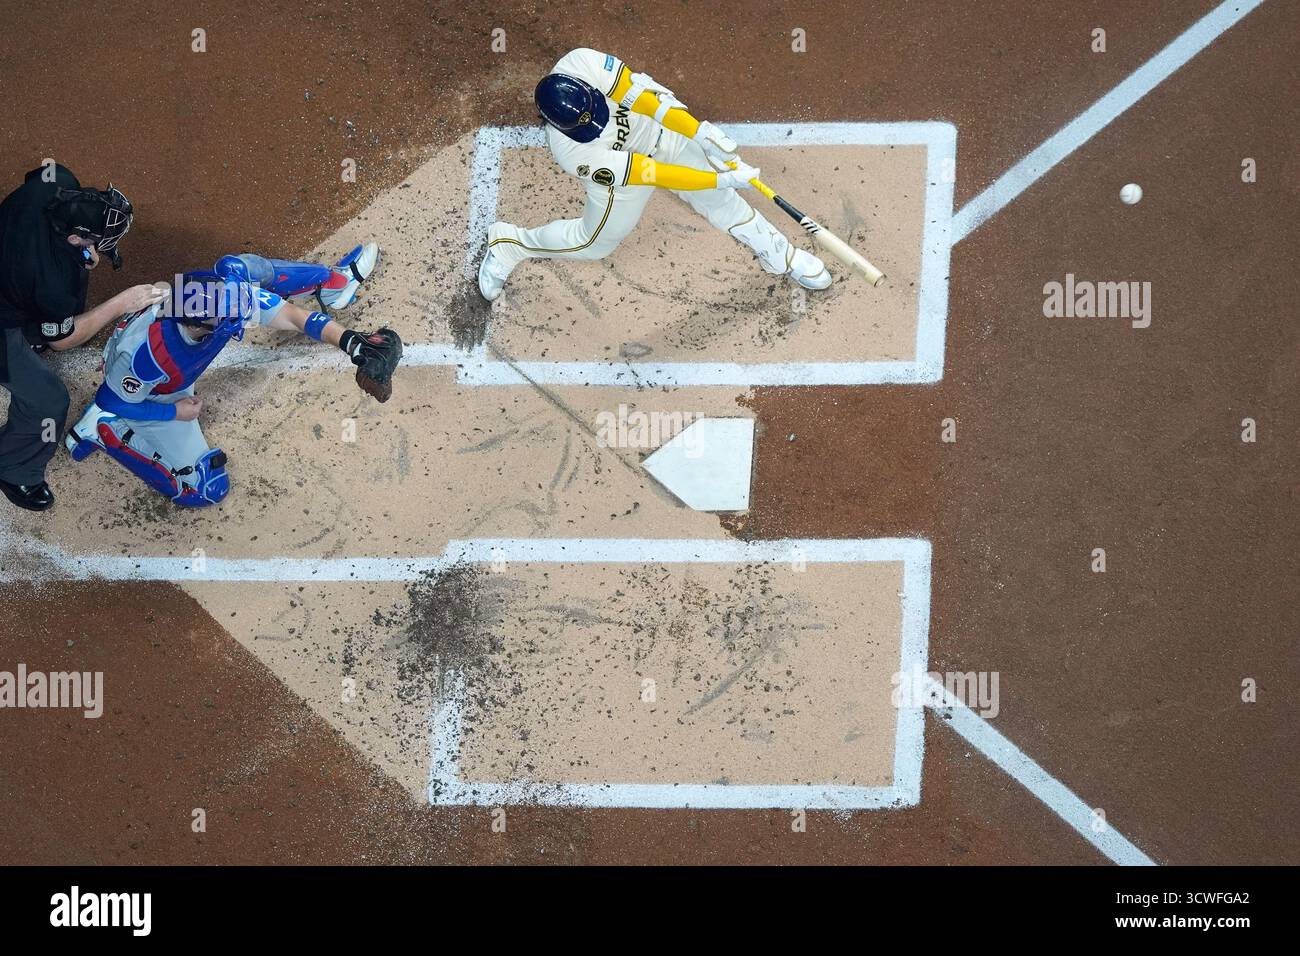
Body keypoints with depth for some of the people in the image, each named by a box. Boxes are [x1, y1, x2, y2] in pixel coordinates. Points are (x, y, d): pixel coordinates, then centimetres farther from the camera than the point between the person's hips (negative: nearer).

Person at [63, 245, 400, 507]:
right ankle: (104, 433, 6)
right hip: (152, 398, -5)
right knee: (207, 489, -1)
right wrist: (175, 412, -21)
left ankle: (334, 280, 27)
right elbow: (112, 402, -28)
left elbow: (291, 315, -31)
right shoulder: (147, 357, -48)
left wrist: (349, 340, -43)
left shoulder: (226, 288, -36)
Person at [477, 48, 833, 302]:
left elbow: (638, 91, -31)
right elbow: (647, 173, -38)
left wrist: (699, 131, -40)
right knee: (595, 242, 19)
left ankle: (778, 256, 37)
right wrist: (721, 179, -36)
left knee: (721, 201, 13)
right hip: (621, 169, -3)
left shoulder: (579, 65, -39)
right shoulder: (574, 154, -41)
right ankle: (508, 244, 42)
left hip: (659, 131, 3)